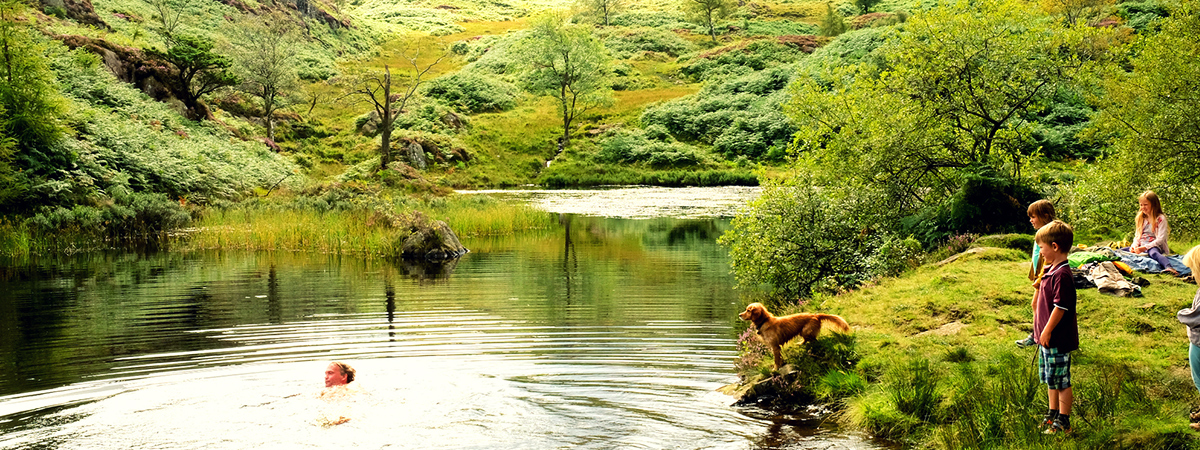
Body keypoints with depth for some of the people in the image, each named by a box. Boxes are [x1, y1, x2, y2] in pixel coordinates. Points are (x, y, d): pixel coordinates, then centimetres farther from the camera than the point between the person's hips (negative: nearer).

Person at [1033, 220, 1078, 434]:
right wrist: (1039, 327, 20)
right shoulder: (1050, 270, 10)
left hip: (1058, 338, -10)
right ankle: (1052, 414, 32)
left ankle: (1063, 422, 9)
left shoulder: (1062, 274, -22)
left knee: (1061, 380, 0)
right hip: (1047, 337, 10)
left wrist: (1047, 330, -19)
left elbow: (1060, 306, -23)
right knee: (1050, 379, 20)